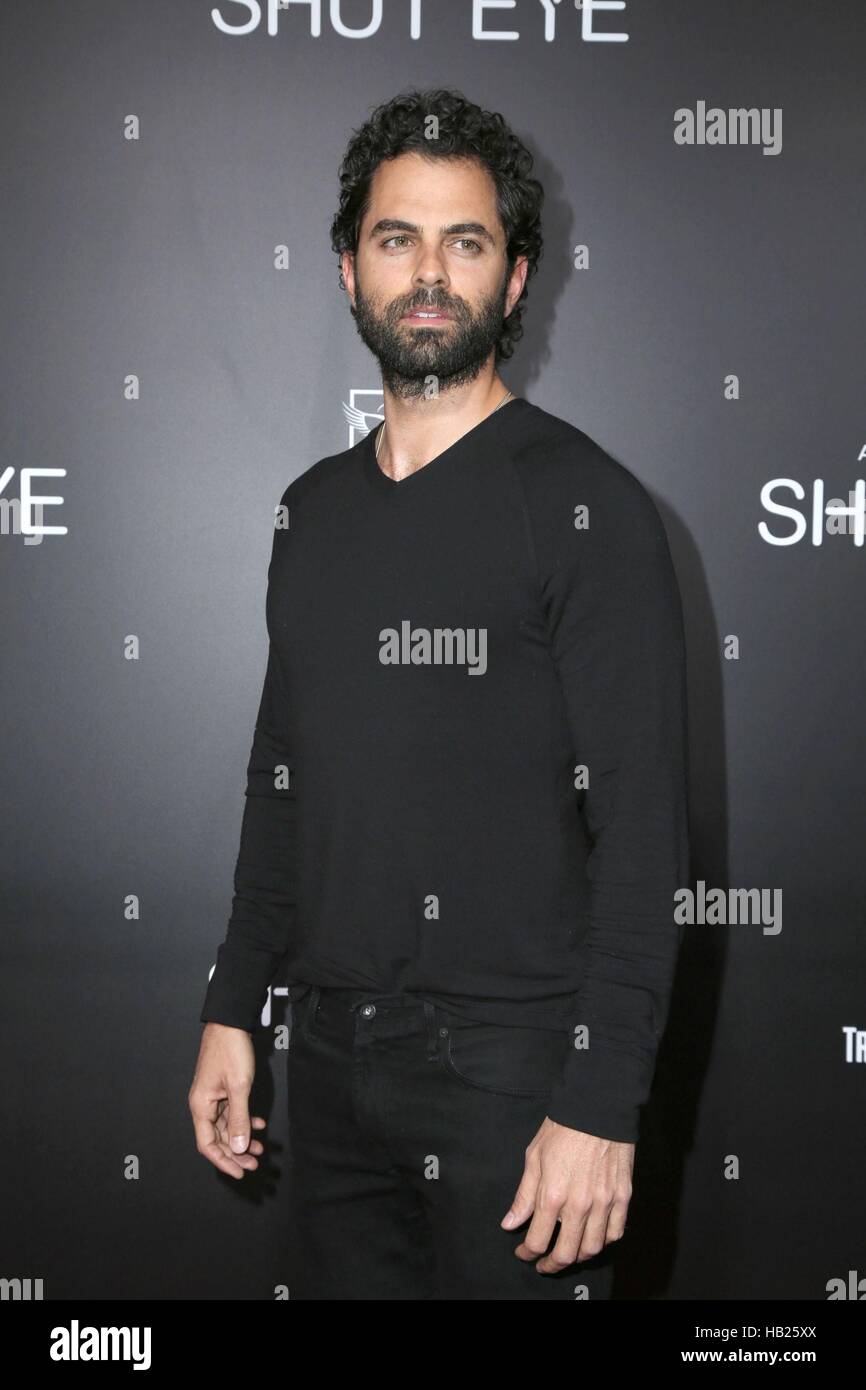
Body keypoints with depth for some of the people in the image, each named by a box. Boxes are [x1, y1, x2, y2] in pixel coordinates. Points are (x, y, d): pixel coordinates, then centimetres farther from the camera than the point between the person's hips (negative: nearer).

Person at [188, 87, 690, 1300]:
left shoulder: (584, 506, -9)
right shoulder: (313, 513, 10)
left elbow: (643, 830, -13)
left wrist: (603, 1107, -18)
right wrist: (233, 1010, 12)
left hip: (512, 1060, -5)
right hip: (332, 1053, 6)